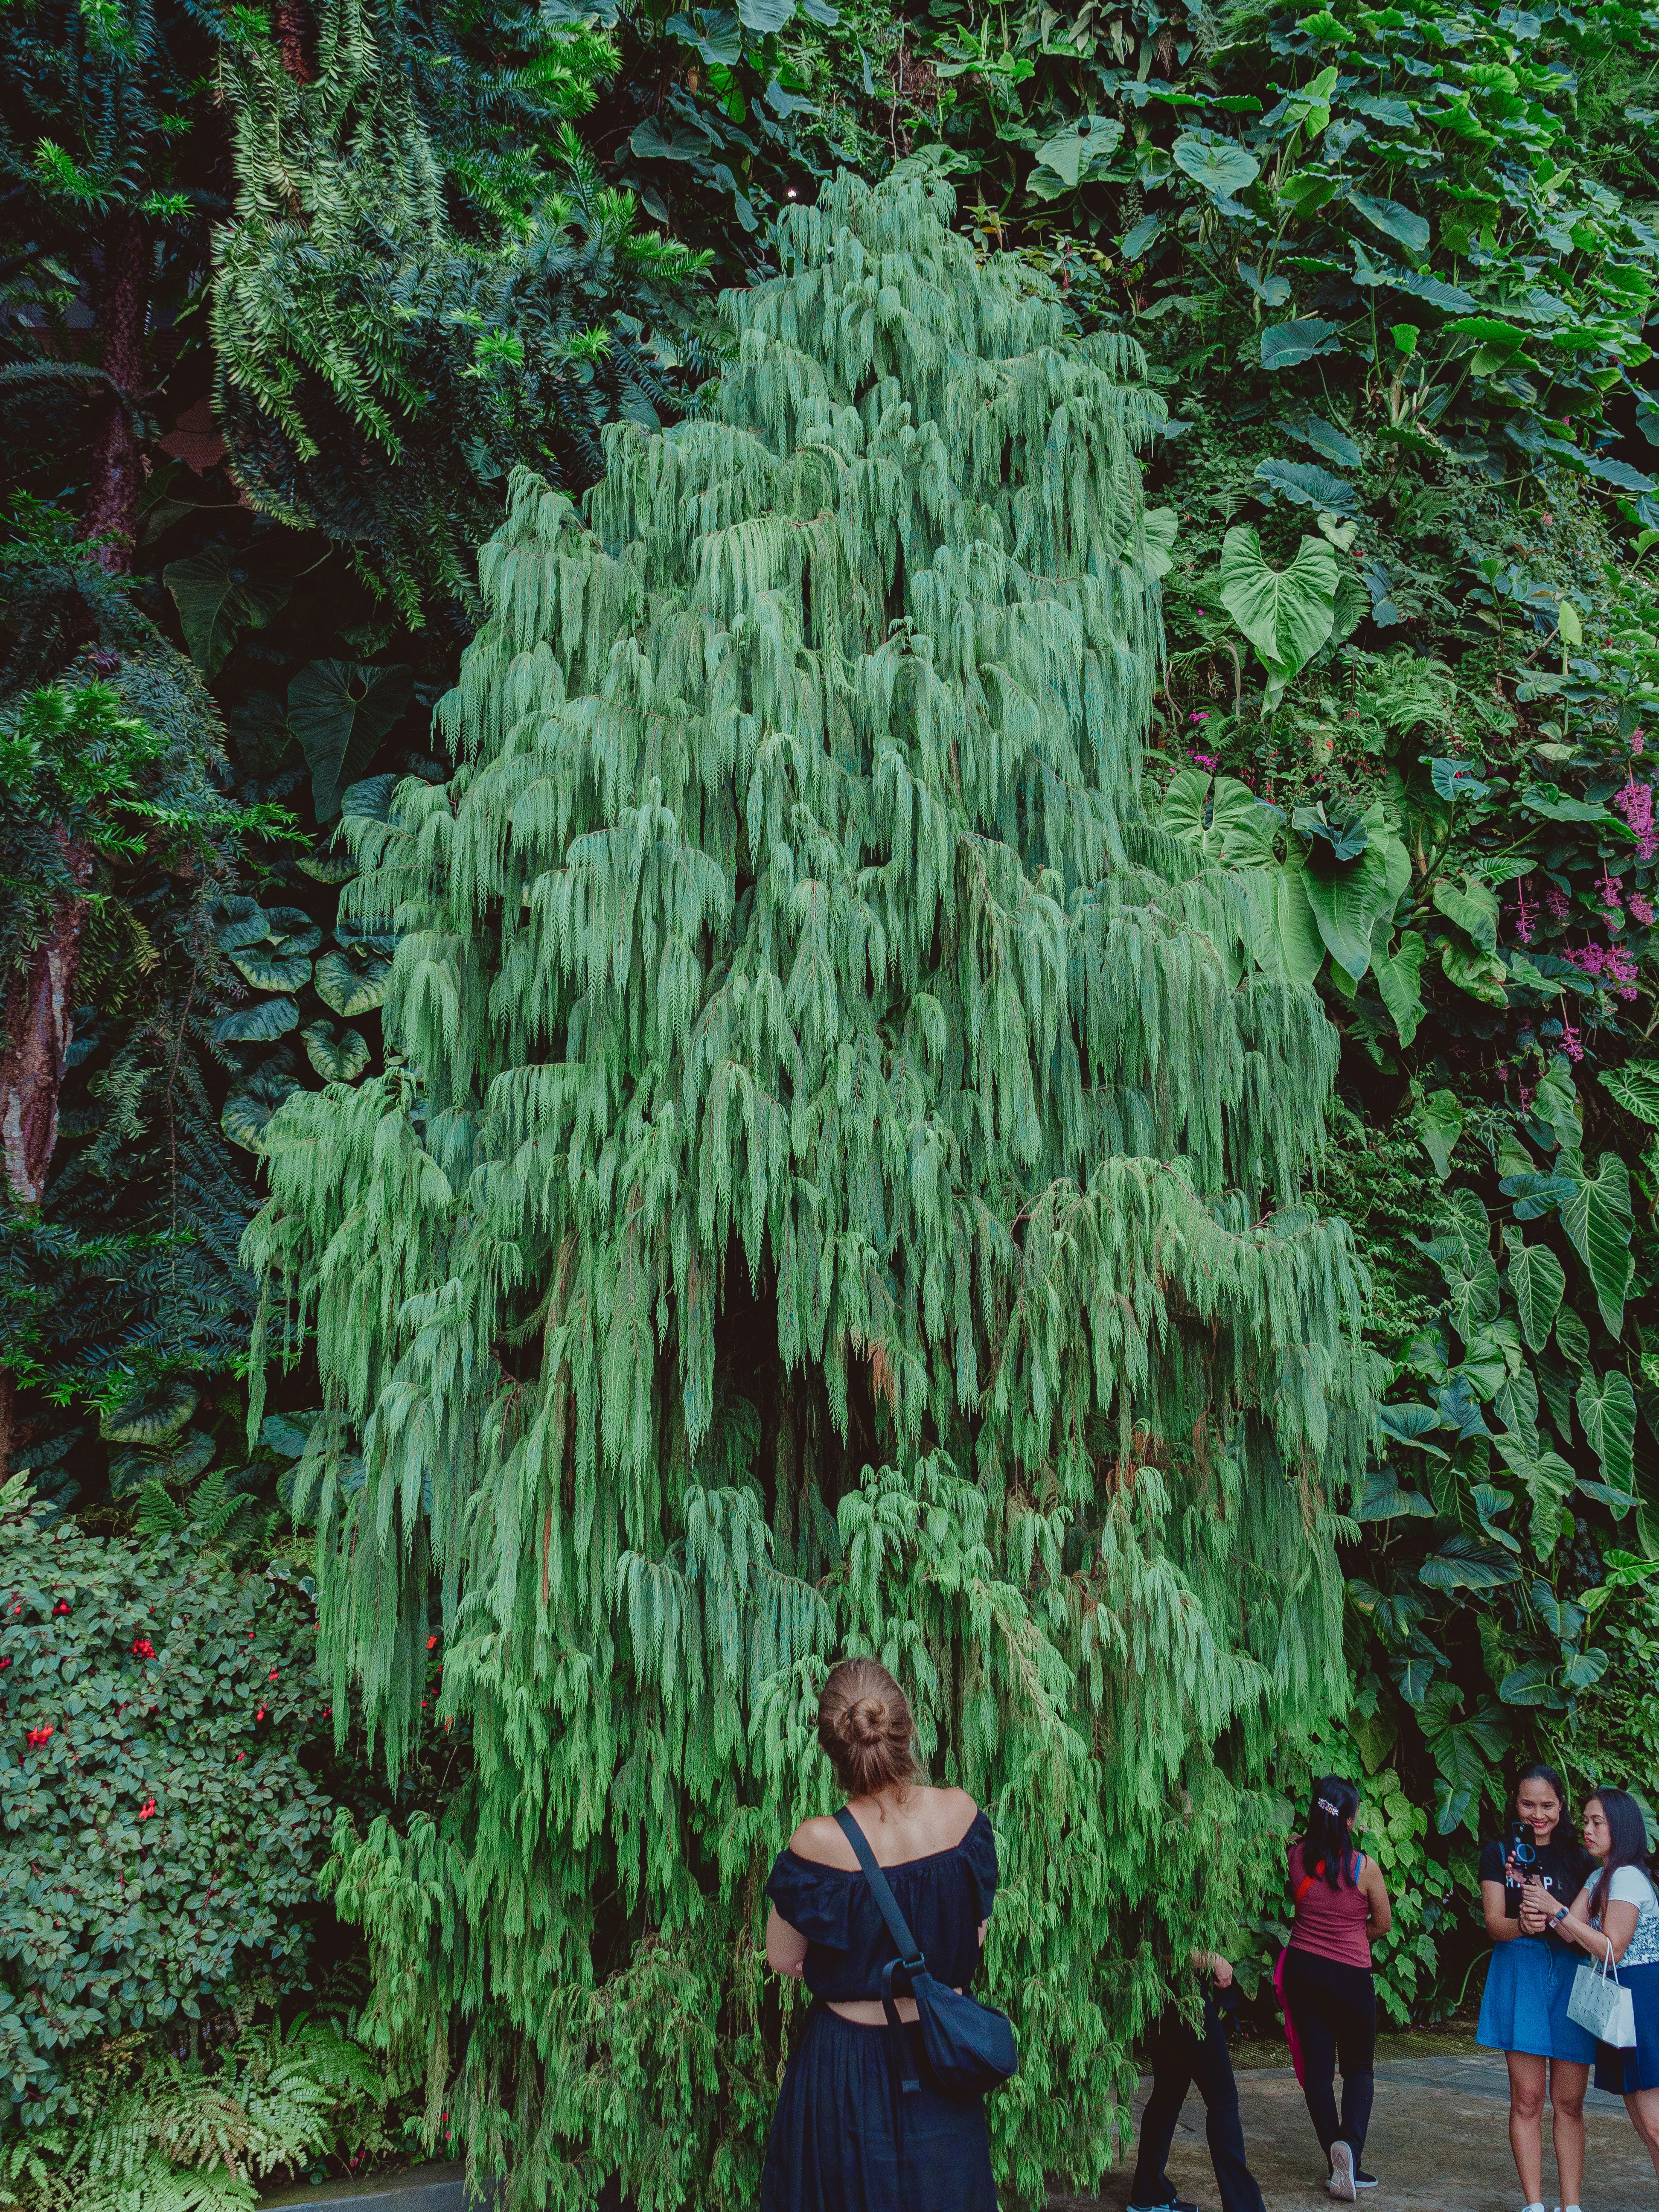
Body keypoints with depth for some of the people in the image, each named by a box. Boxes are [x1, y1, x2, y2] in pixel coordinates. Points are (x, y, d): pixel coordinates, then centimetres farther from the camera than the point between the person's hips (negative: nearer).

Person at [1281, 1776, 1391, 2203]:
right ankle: (1350, 2145, -10)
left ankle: (1342, 2167, 8)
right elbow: (1383, 1923, 0)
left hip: (1302, 1969, 3)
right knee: (1359, 2068, 13)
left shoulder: (1296, 1855, -6)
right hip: (1350, 1975, -3)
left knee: (1317, 2068, 9)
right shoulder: (1364, 1867, -14)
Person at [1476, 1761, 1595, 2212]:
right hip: (1520, 1974, -2)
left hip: (1573, 1976, 2)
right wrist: (1524, 1925, -23)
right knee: (1527, 2099, -3)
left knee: (1569, 2102, 3)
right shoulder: (1500, 1854, 7)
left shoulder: (1579, 1858, 11)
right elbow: (1494, 1923, -1)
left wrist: (1553, 1915, -18)